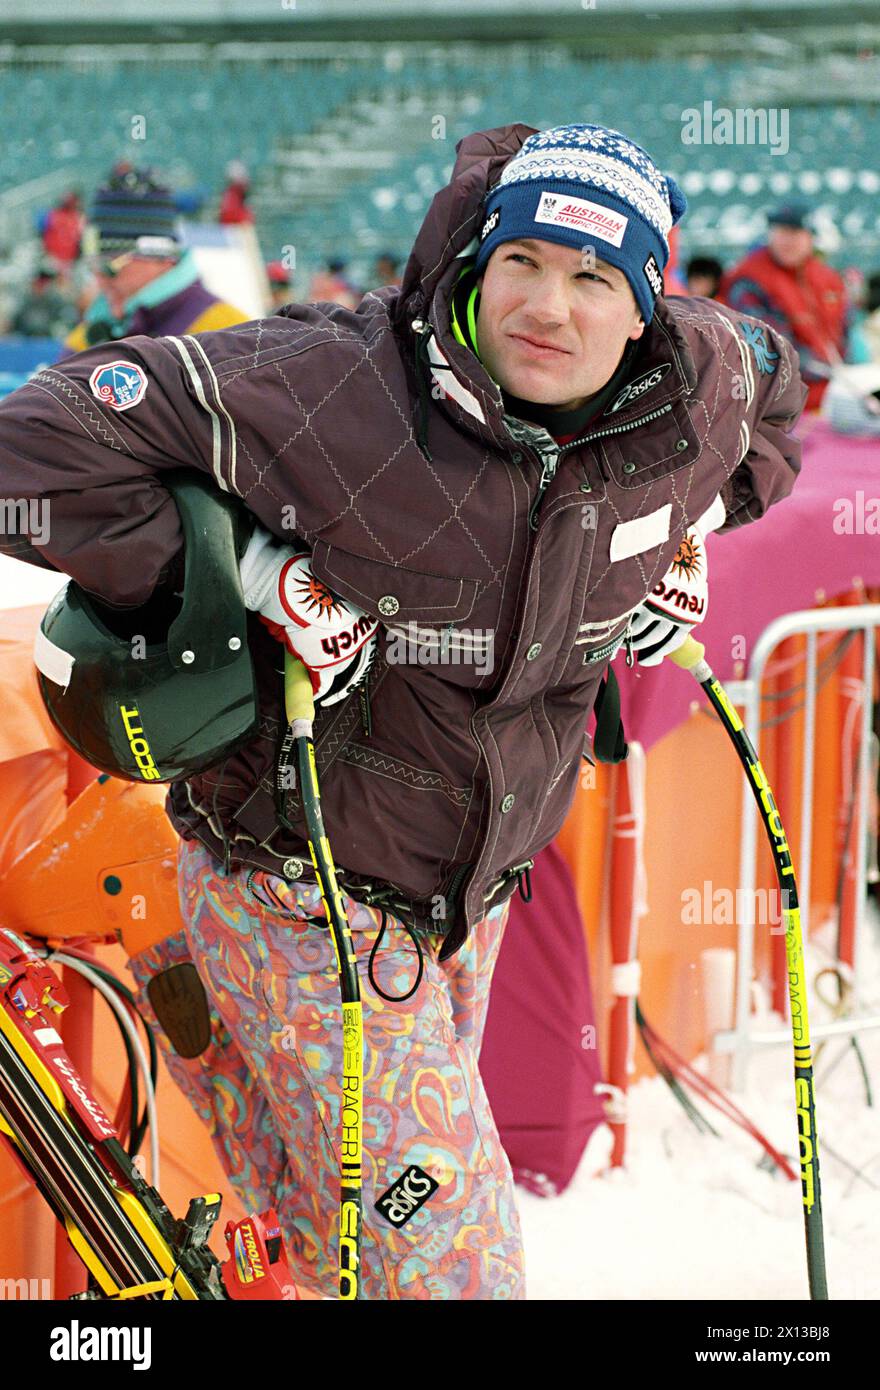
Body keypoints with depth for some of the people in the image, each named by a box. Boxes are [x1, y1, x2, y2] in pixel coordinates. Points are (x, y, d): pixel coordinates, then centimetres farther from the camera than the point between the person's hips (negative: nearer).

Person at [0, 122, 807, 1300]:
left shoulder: (698, 391, -9)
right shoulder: (336, 395, -29)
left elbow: (772, 398, 18)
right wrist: (253, 576, -27)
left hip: (471, 894, 6)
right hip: (298, 894, -6)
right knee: (447, 1256, -9)